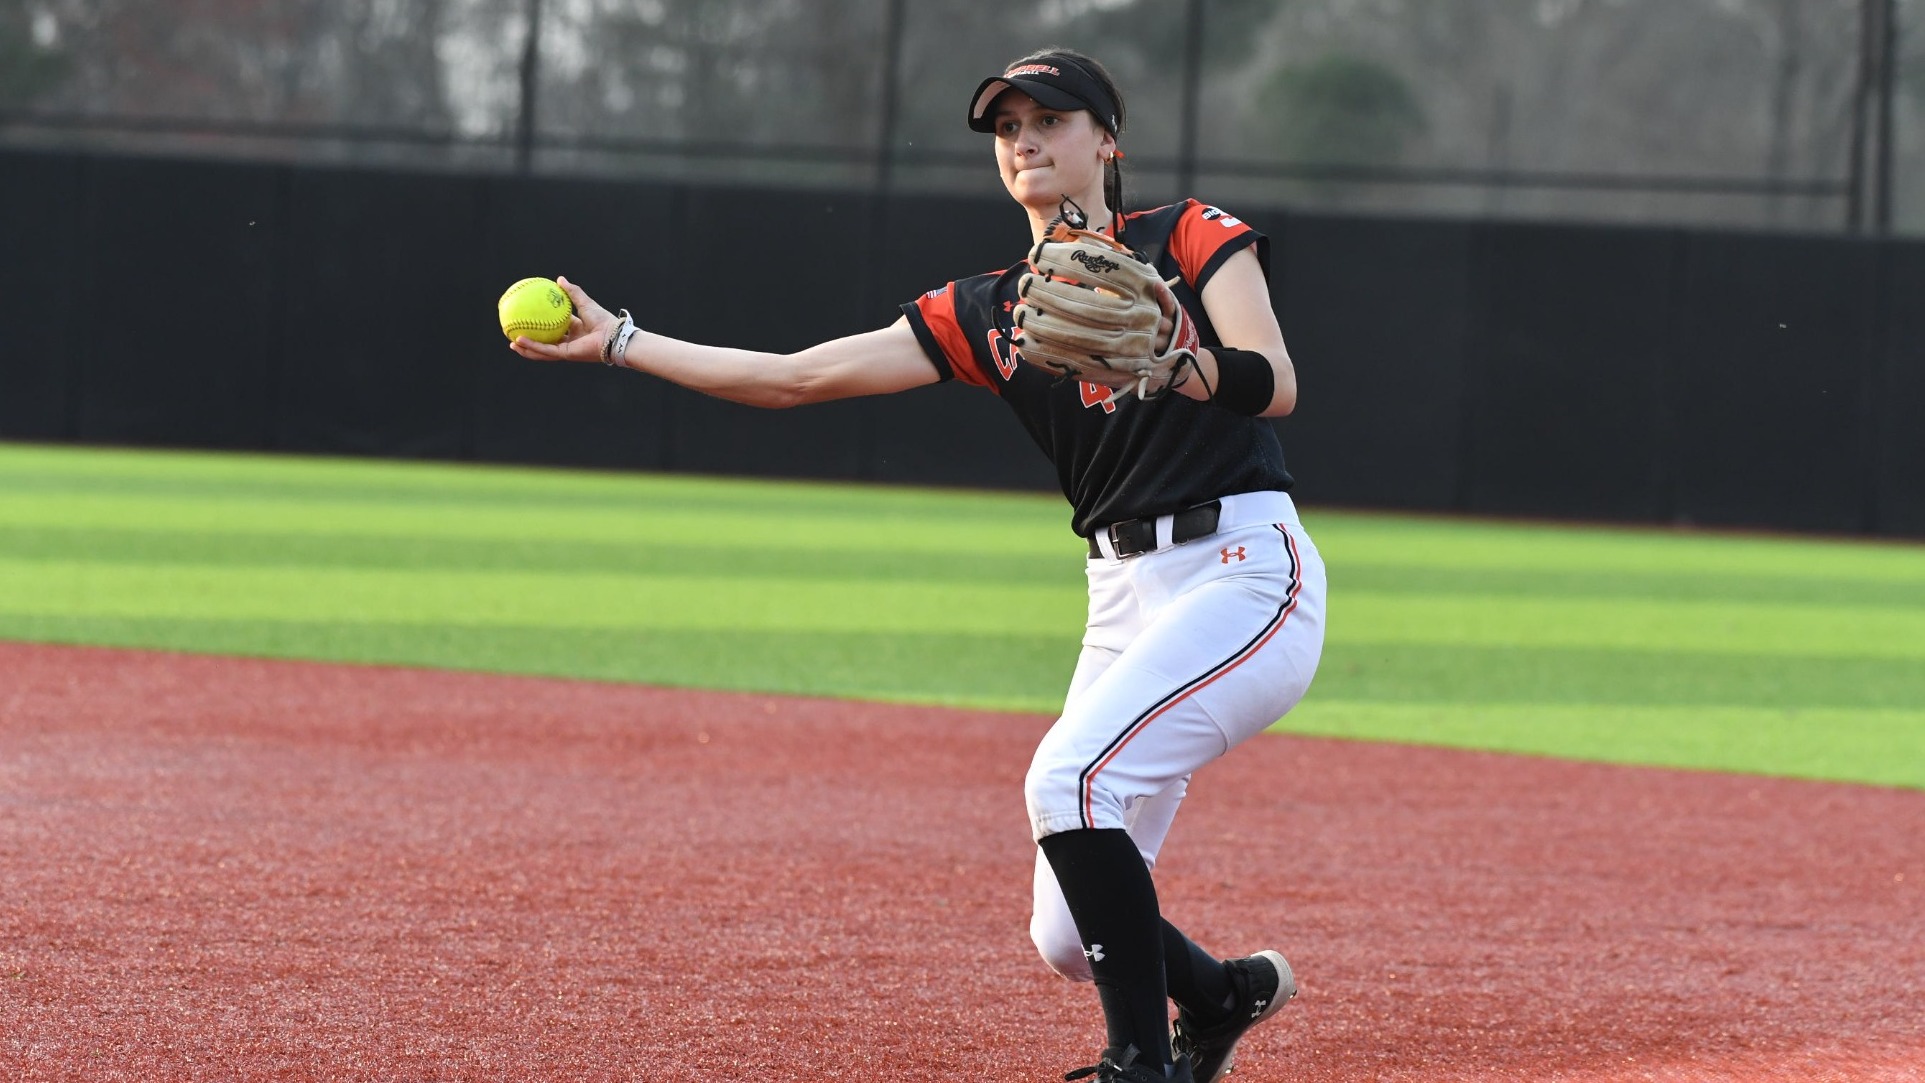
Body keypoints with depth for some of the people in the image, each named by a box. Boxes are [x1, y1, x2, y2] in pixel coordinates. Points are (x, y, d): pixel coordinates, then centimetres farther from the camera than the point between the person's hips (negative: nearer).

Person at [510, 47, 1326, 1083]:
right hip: (1126, 597, 6)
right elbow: (799, 377, 8)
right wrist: (618, 342, 5)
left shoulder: (1189, 238, -2)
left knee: (1069, 775, -27)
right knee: (1069, 940, 2)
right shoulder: (984, 314, 12)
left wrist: (1176, 363, -37)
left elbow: (1275, 385, -17)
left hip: (1244, 572, -6)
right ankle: (1225, 994, 34)